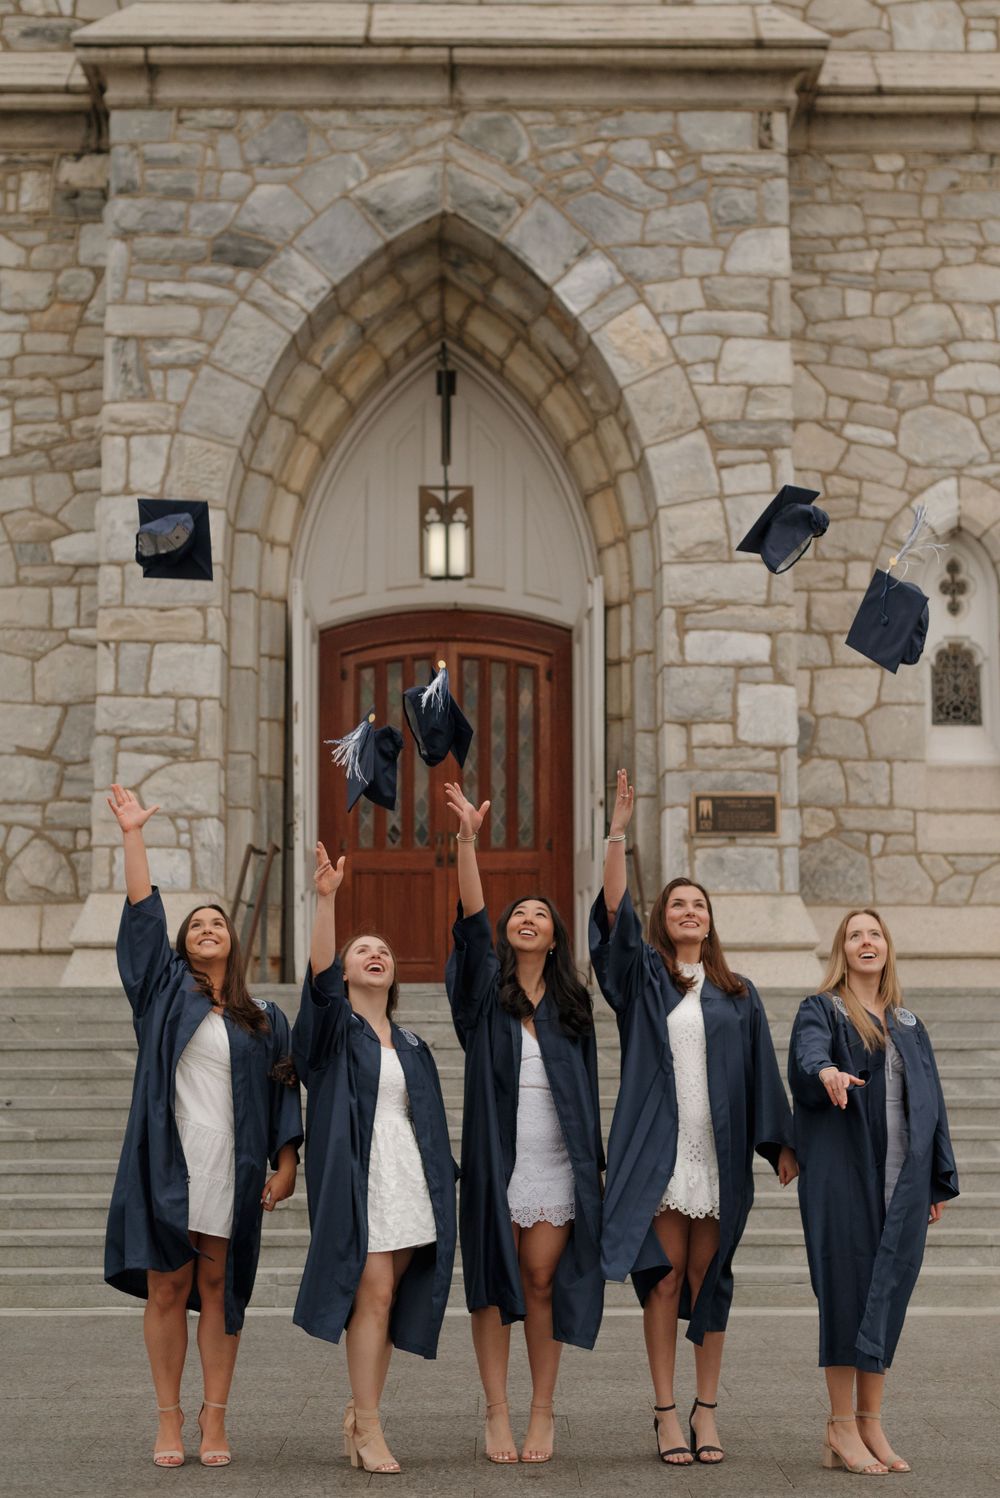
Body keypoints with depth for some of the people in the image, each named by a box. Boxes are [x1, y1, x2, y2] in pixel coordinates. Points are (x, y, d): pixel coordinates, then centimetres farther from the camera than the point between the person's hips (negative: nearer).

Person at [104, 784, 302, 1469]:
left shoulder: (264, 1020, 13)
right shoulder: (165, 990, 11)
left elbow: (284, 1093, 10)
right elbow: (144, 916, 3)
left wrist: (286, 1163, 0)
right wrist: (133, 834, -2)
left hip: (233, 1168, 0)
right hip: (168, 1162, 0)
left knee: (217, 1287, 2)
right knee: (166, 1289, 0)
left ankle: (215, 1419, 8)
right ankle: (170, 1419, 9)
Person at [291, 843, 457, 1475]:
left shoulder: (413, 1047, 19)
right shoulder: (335, 1028, 4)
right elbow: (320, 975, -16)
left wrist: (441, 1188, 12)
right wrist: (326, 899, -29)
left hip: (410, 1181, 5)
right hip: (358, 1178, -5)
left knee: (385, 1301, 6)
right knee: (373, 1294, -11)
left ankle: (360, 1412, 17)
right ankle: (368, 1428, -6)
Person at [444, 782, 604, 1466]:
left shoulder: (572, 1005, 10)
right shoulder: (488, 992, 5)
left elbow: (589, 1090, 10)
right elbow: (471, 921, -11)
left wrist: (595, 1165, 4)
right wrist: (468, 838, -22)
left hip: (556, 1164, 1)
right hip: (496, 1159, -1)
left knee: (541, 1283, 1)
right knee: (493, 1283, 1)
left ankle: (543, 1411, 11)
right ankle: (498, 1413, 7)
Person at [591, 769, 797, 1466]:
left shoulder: (738, 992, 12)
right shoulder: (643, 976, 7)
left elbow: (763, 1069, 11)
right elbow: (615, 912, -7)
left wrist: (779, 1142, 5)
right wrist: (619, 833, -16)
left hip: (719, 1151, 2)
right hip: (659, 1148, -1)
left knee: (709, 1278, 5)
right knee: (664, 1278, 0)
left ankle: (707, 1409, 13)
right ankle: (666, 1411, 6)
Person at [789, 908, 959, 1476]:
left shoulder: (908, 1024, 17)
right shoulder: (821, 1011, 2)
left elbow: (931, 1103, 17)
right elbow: (807, 1053, -21)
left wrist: (939, 1181, 11)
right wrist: (827, 1072, -45)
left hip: (902, 1178, 5)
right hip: (843, 1174, -5)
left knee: (889, 1292, 4)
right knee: (846, 1289, -5)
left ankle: (870, 1424, 10)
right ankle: (842, 1429, 0)